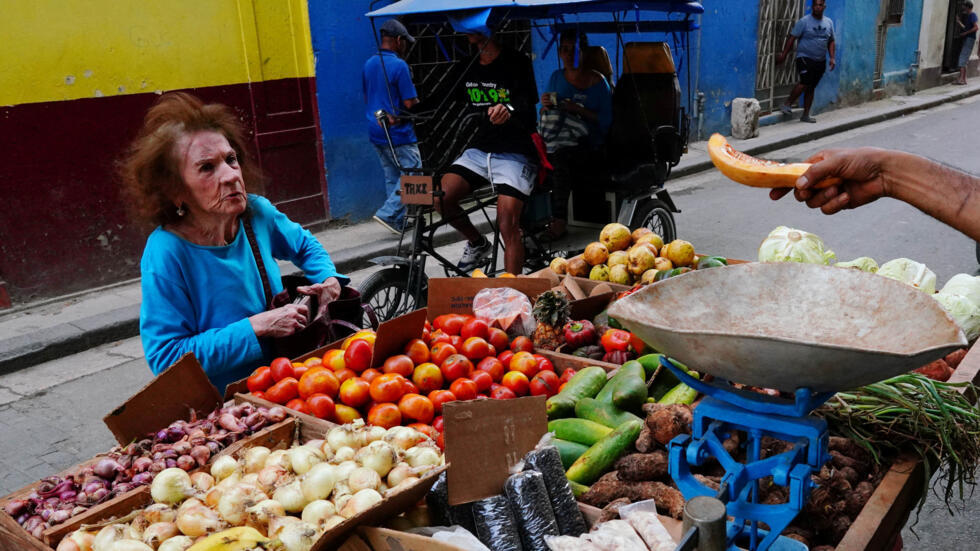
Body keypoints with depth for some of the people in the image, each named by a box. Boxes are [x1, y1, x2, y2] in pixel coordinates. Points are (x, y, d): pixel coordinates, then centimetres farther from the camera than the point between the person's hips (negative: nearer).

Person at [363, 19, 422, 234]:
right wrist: (417, 101, 5)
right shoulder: (399, 65, -15)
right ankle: (387, 214, -8)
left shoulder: (368, 64, 10)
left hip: (376, 132, 8)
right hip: (398, 133, -8)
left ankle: (398, 222, 16)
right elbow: (410, 104, -16)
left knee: (392, 177, 13)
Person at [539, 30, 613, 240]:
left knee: (559, 155, -37)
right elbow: (543, 117, 19)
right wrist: (545, 106, -4)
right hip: (556, 138, 4)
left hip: (587, 144, -4)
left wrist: (577, 109, -15)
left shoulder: (597, 80, 4)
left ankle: (559, 221, -32)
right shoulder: (556, 77, 16)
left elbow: (606, 120, -4)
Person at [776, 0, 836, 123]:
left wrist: (832, 58, 5)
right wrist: (783, 55, -13)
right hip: (804, 58, -5)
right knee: (805, 83, -22)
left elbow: (831, 41, 16)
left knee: (811, 88, 8)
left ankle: (806, 115, 13)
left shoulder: (829, 22, 10)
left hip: (820, 61, 5)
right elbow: (792, 38, -7)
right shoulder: (804, 21, -6)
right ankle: (787, 104, -7)